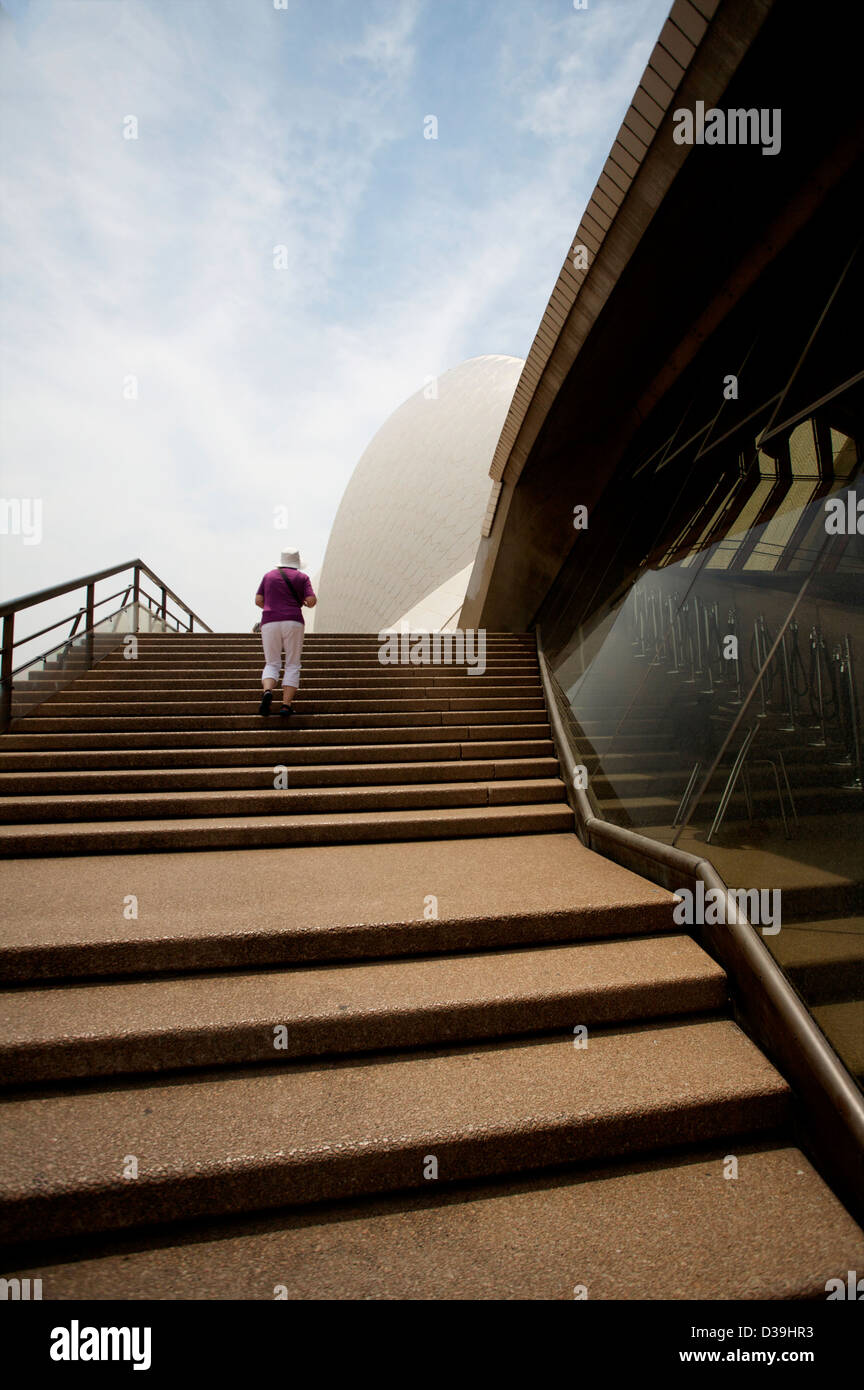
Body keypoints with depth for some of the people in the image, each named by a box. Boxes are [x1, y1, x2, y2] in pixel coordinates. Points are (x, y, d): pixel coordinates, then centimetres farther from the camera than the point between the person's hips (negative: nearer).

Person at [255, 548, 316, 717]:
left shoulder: (269, 575, 15)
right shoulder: (302, 577, 8)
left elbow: (258, 600, 9)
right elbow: (312, 601, -3)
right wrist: (306, 603, 20)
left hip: (270, 624, 2)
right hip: (293, 624, -2)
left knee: (272, 665, 9)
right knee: (292, 666, 7)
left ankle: (267, 692, -22)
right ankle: (286, 705, -6)